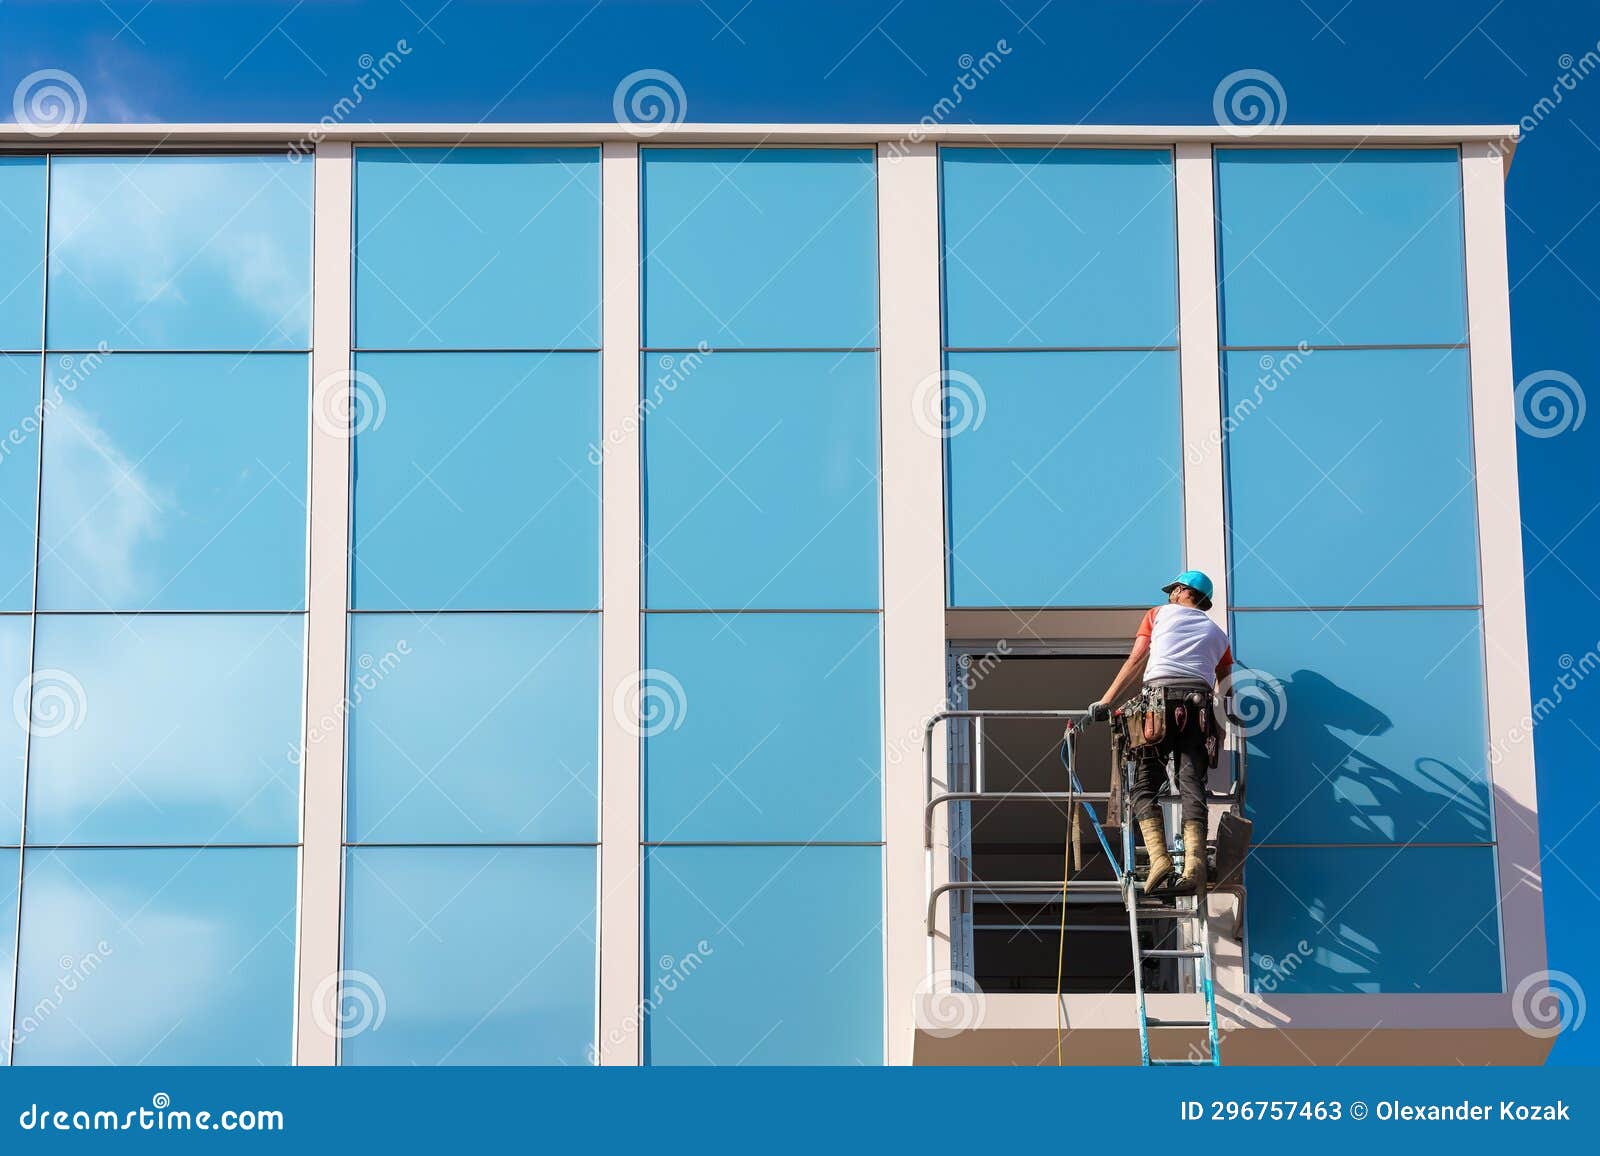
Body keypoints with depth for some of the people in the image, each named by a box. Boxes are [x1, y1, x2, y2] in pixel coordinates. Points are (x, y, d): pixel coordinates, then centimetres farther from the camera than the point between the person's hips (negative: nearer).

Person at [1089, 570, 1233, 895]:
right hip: (1200, 705, 2)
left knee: (1144, 784, -2)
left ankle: (1159, 857, -23)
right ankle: (1194, 864, -22)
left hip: (1159, 700, -2)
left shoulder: (1160, 613, 20)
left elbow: (1135, 662, 12)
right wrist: (1220, 731, 29)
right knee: (1192, 784, -4)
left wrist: (1104, 702, 13)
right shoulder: (1217, 633, 27)